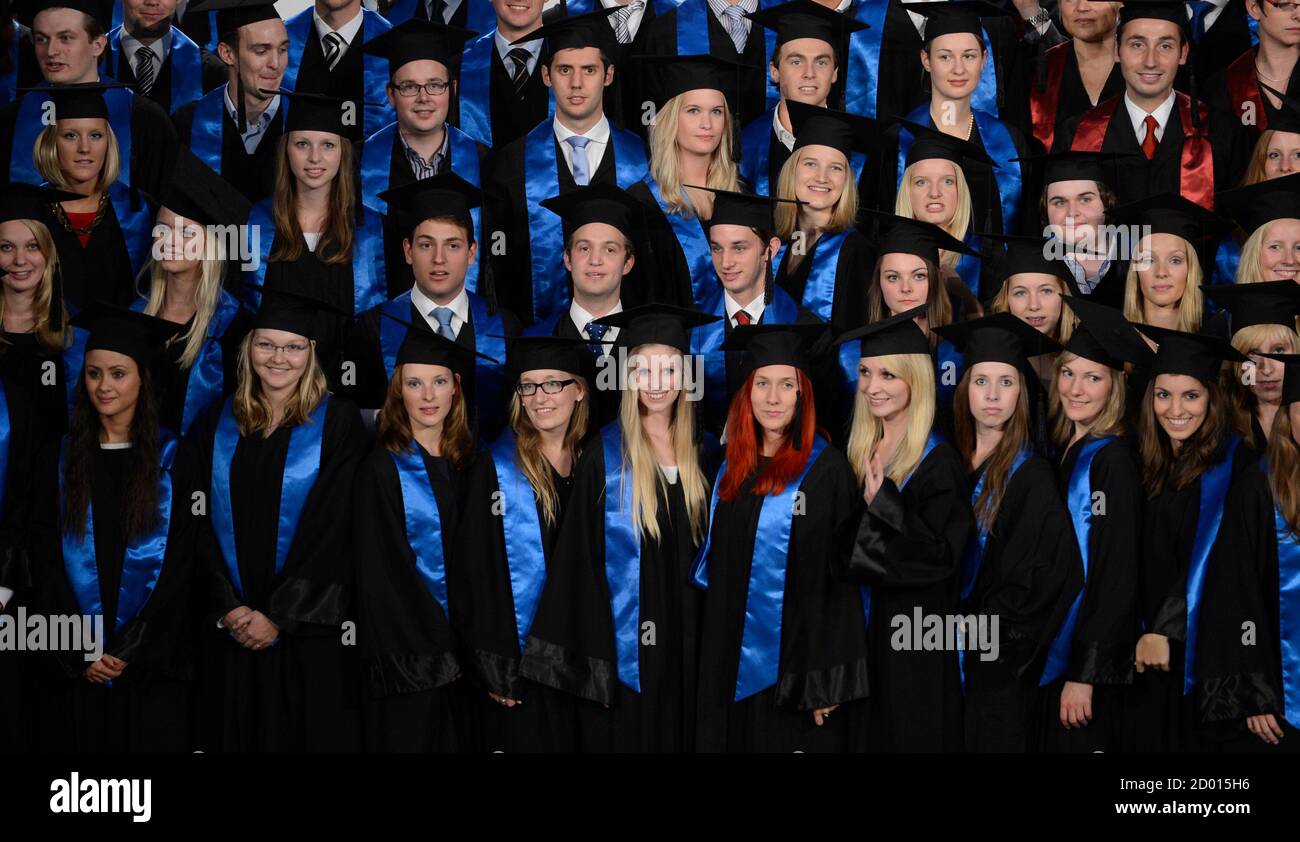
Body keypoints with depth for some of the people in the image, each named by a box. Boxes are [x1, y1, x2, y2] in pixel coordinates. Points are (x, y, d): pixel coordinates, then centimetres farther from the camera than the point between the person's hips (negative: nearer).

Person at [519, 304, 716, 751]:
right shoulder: (605, 457, -9)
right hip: (626, 642, -5)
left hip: (685, 639, 5)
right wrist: (591, 649, -13)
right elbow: (581, 555, -9)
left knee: (679, 732, 12)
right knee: (628, 734, 3)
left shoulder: (696, 454, 6)